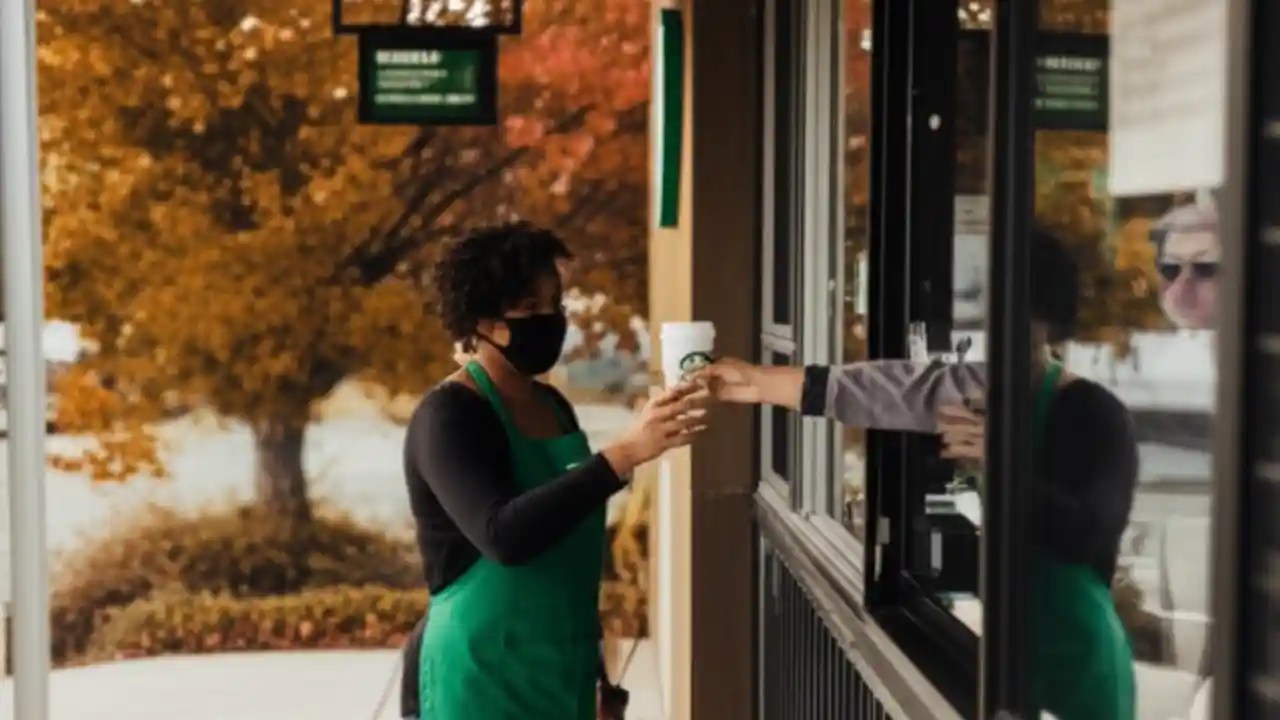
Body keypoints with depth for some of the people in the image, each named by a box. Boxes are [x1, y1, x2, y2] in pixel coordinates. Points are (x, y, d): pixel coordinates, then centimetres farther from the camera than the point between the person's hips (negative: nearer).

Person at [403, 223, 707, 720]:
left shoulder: (553, 406, 9)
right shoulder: (447, 417, -15)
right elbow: (504, 534, -30)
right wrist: (625, 454, -35)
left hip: (564, 670, 7)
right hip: (486, 678, -7)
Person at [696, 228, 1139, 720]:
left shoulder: (1094, 414, -12)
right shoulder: (966, 391, 5)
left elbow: (1089, 533, -24)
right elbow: (864, 388, 5)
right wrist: (756, 381, 4)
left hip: (1069, 653, -6)